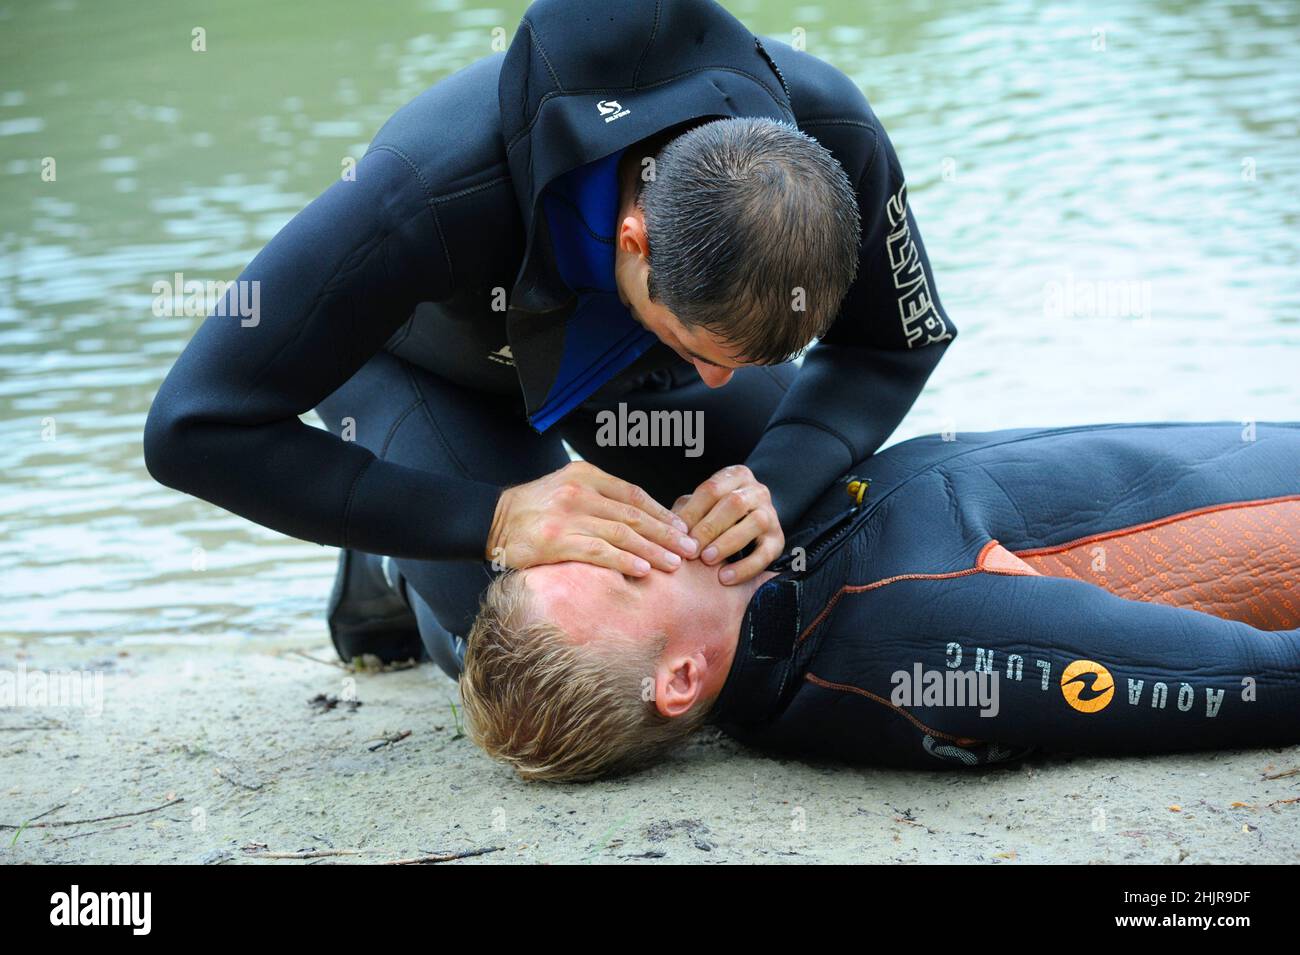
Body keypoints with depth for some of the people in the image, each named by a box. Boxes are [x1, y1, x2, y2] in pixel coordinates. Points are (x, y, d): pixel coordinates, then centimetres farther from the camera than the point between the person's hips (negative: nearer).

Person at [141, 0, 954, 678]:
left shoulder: (829, 134, -36)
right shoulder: (437, 195, -46)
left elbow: (894, 345, -17)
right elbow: (195, 430, -41)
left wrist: (776, 482, -38)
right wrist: (491, 520, -50)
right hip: (423, 362, -4)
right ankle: (402, 570, 11)